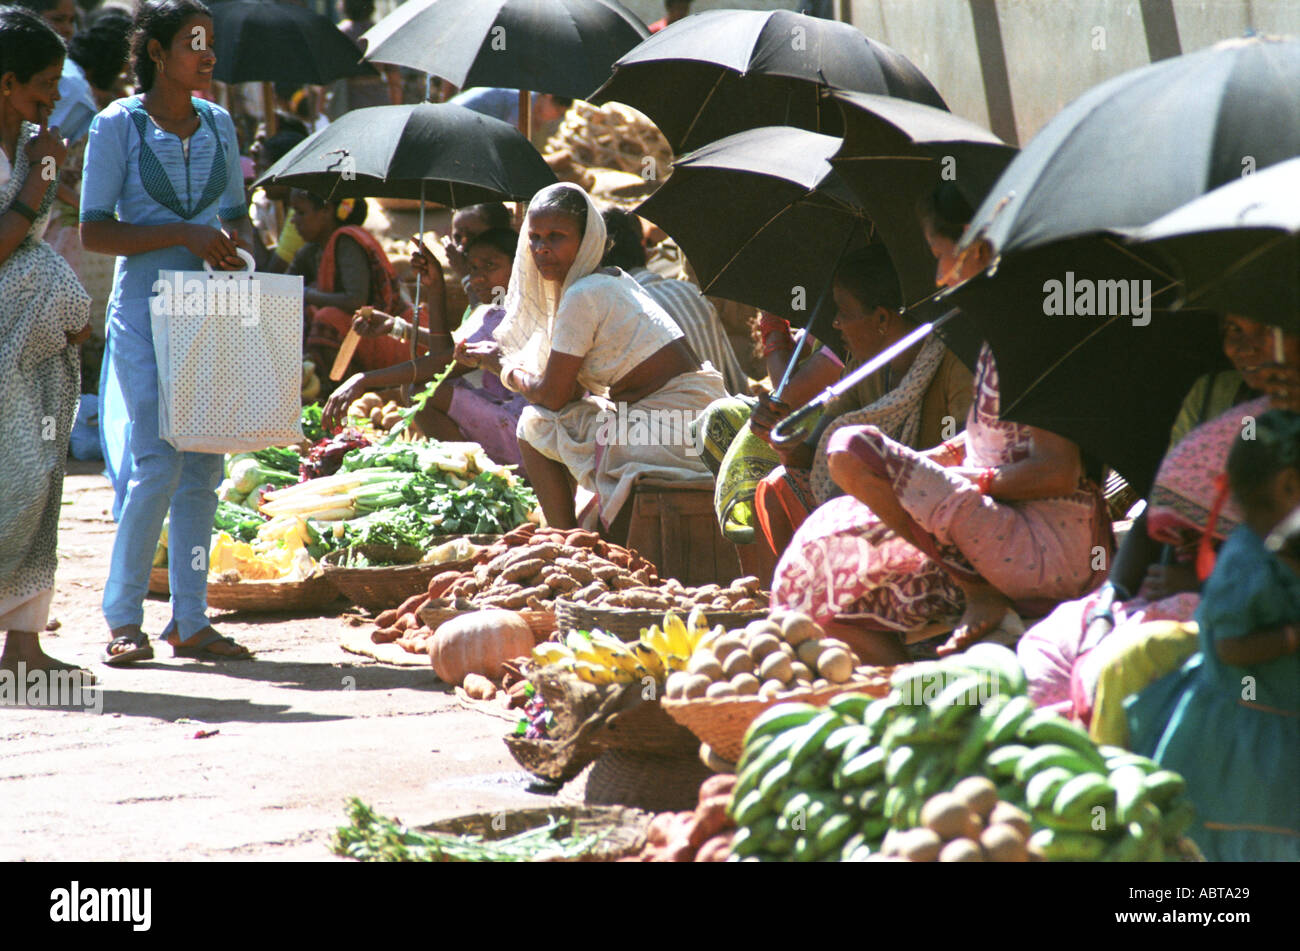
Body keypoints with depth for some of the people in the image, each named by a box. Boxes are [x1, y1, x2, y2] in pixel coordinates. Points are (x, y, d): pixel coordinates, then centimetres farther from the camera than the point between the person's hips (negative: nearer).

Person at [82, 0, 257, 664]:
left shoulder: (218, 124, 11)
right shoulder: (117, 125, -5)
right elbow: (95, 231, -9)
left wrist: (234, 241, -5)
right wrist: (184, 235, -18)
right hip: (145, 310, -5)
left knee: (202, 470, 5)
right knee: (157, 464, -12)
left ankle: (190, 621, 11)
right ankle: (123, 619, -1)